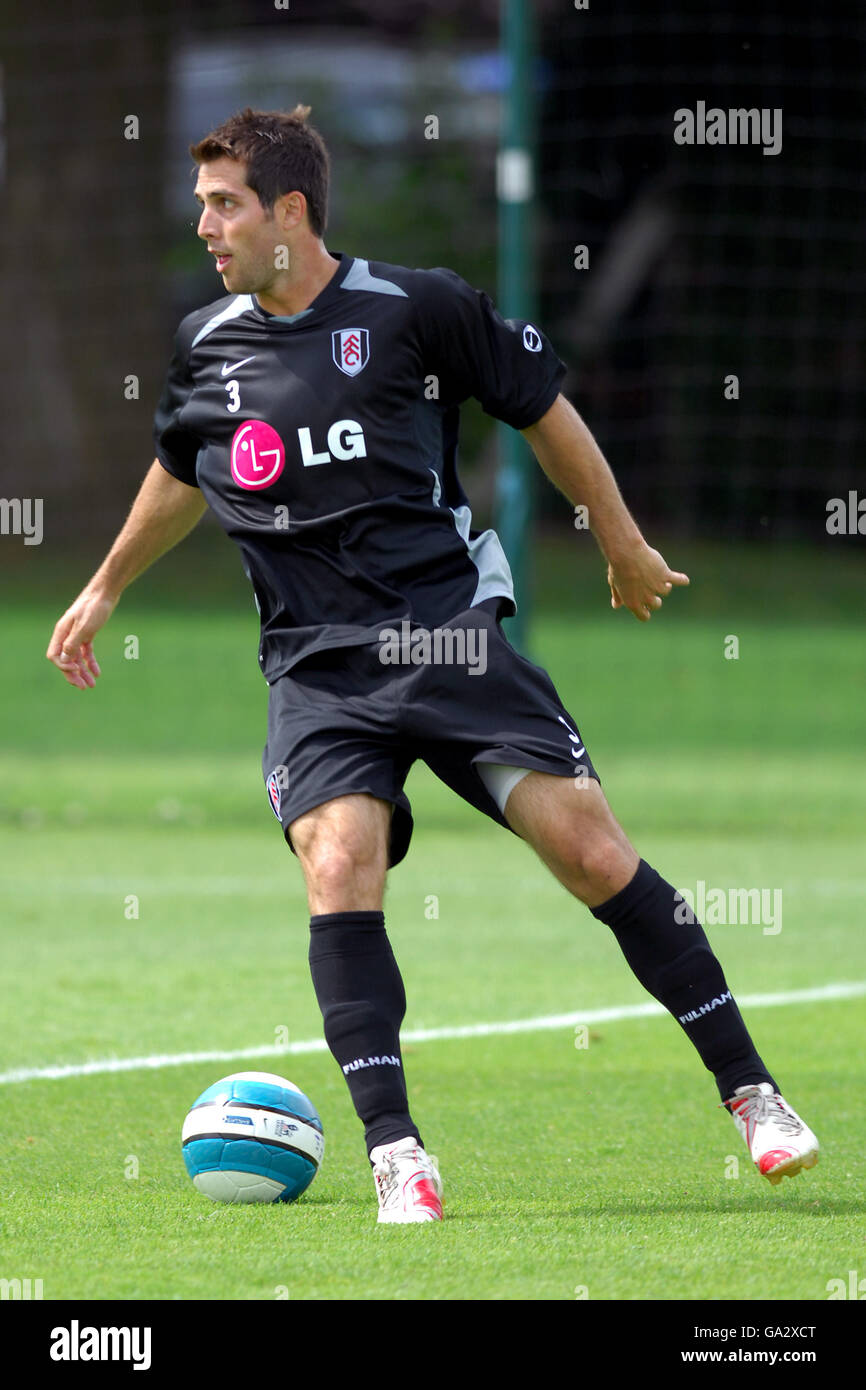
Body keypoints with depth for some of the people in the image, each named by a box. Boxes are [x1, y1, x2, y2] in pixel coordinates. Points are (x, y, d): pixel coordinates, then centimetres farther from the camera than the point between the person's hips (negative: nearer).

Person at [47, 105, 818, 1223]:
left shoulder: (415, 309, -3)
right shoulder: (206, 345, 9)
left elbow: (543, 410, 9)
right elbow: (182, 473, 30)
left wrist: (624, 546, 16)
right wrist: (105, 588, 39)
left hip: (447, 631, -3)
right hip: (316, 667, 3)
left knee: (592, 850, -9)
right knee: (339, 871, -21)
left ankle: (749, 1091, 3)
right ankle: (393, 1151, -17)